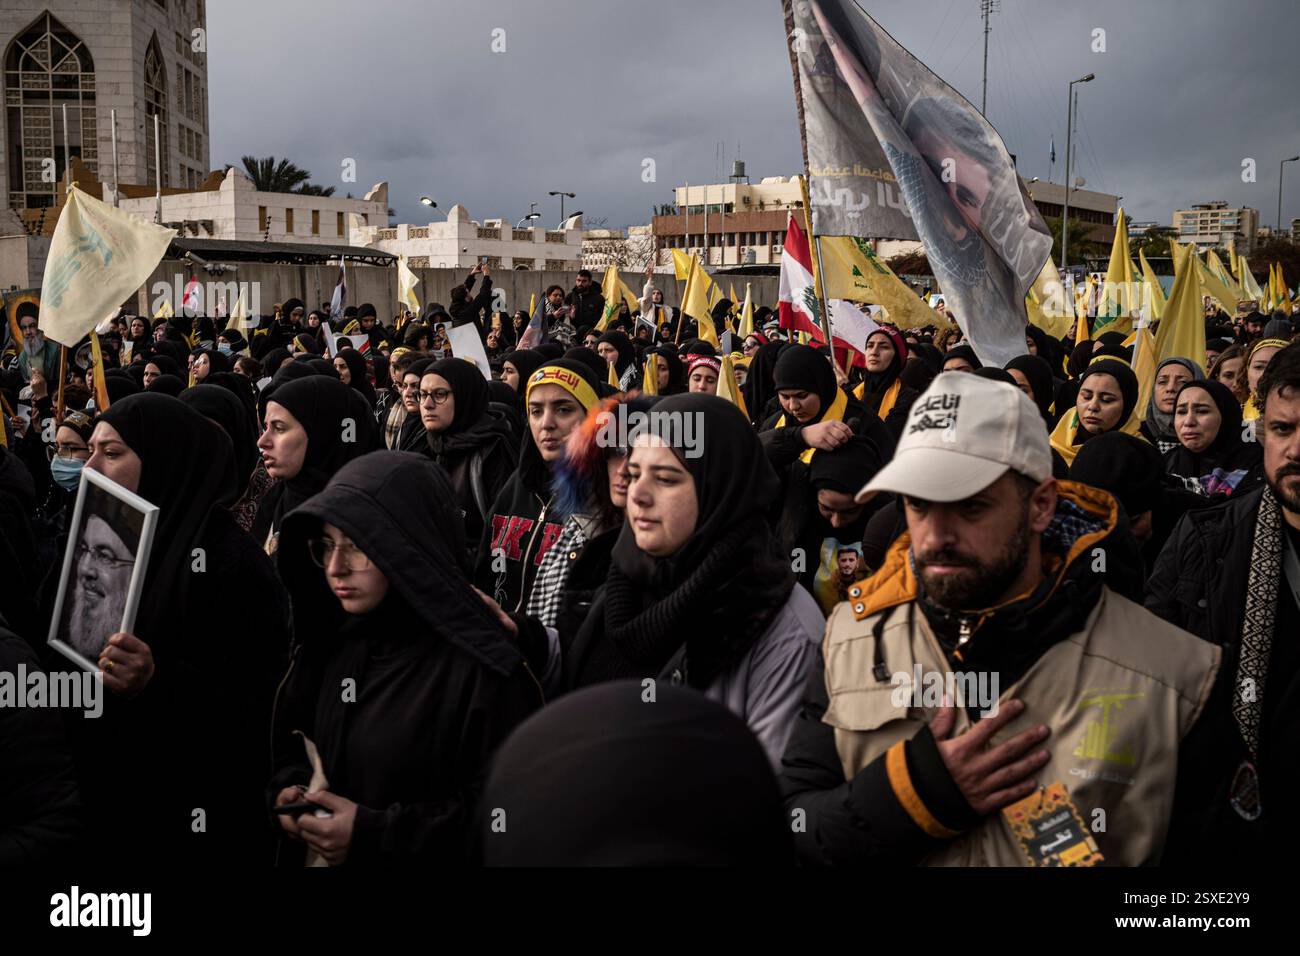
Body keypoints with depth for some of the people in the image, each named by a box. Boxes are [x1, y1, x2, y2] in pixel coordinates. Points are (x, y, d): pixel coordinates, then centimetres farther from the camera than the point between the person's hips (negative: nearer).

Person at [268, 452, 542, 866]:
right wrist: (288, 790, -10)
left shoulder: (481, 669, -23)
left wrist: (375, 835, -26)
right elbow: (290, 745, 11)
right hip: (322, 855, 6)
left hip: (419, 856, -6)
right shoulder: (326, 642, -2)